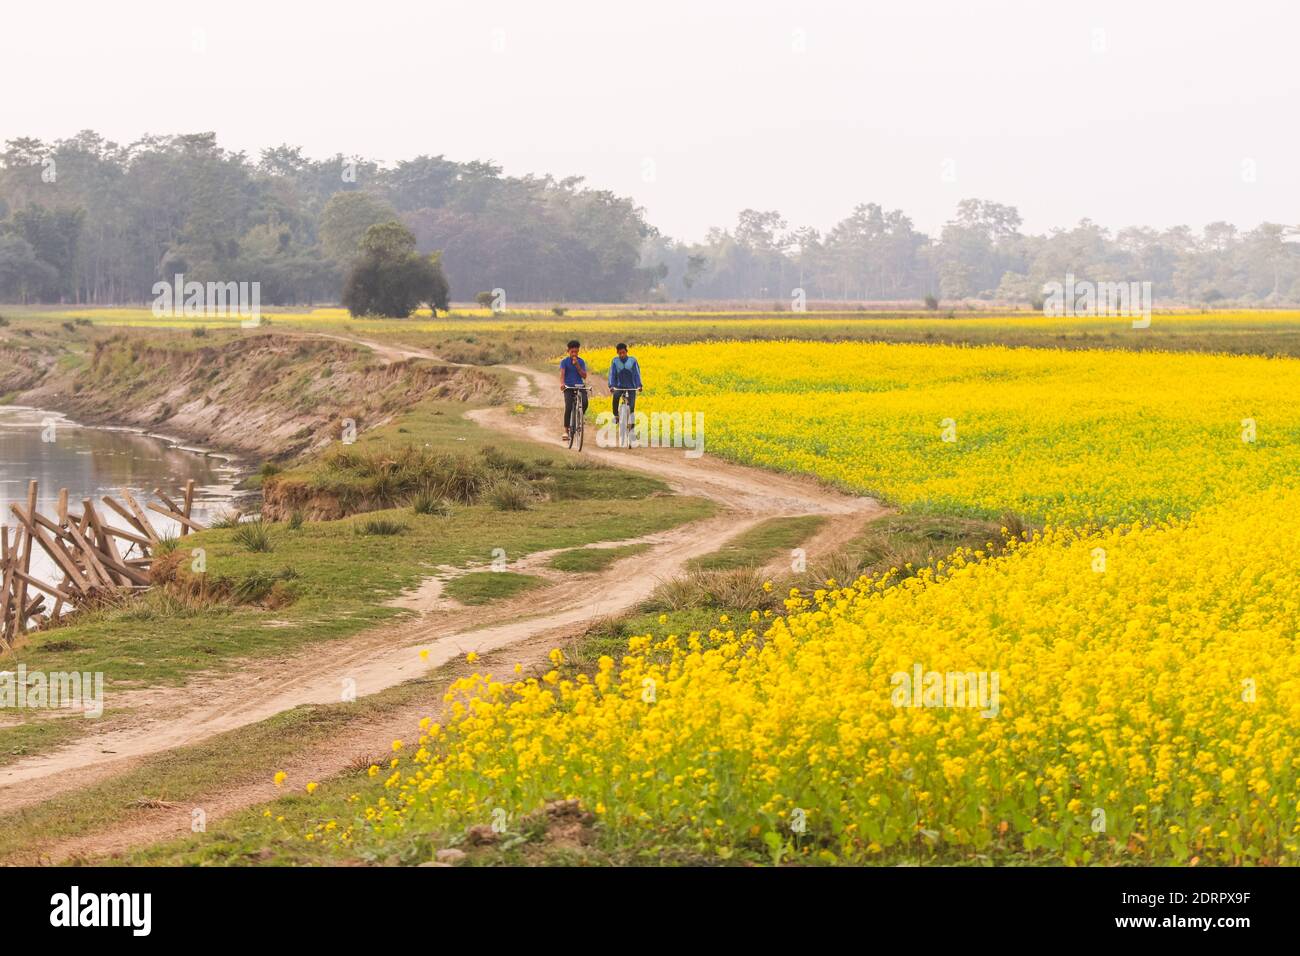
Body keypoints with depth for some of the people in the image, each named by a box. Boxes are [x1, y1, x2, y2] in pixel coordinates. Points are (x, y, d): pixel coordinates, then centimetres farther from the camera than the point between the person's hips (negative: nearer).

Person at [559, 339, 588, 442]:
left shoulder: (581, 361, 7)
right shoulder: (564, 361, 1)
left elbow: (584, 376, 0)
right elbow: (562, 373, -14)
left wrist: (577, 365, -12)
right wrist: (562, 383, -34)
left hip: (579, 387, 2)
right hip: (568, 387, -2)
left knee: (584, 402, -26)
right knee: (568, 406, -21)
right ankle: (566, 430, -13)